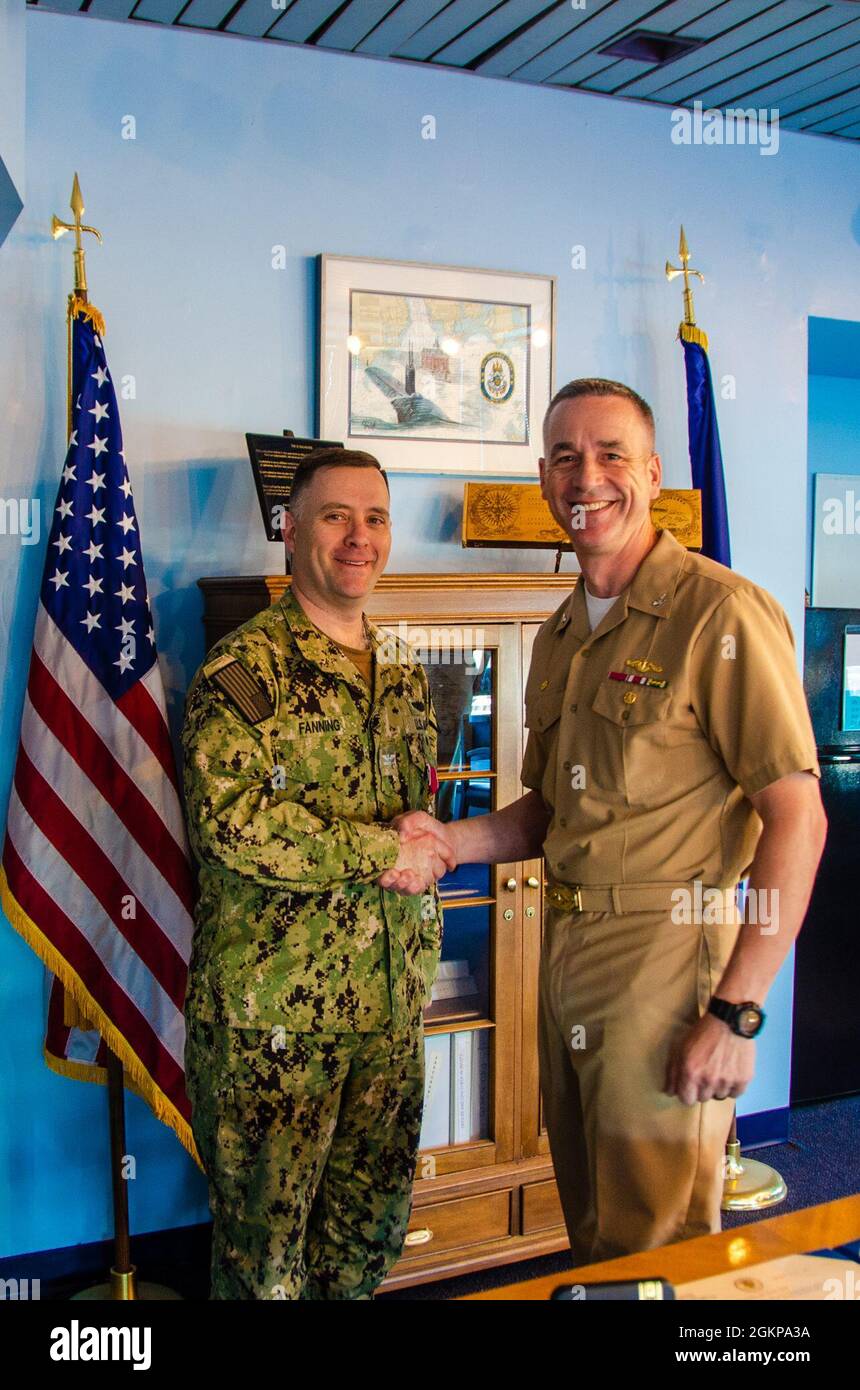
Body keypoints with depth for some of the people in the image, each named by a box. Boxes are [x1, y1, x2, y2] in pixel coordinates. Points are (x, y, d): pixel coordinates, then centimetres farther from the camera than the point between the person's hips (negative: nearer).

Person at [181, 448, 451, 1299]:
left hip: (390, 1001, 7)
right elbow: (226, 821, -22)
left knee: (370, 1226, 18)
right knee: (266, 1238, 8)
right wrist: (384, 853, -19)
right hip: (270, 1006, -6)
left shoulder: (405, 675, 12)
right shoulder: (244, 669, -11)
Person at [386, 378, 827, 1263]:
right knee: (589, 1229, 21)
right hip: (565, 954, 7)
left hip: (668, 957, -7)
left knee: (658, 1247, 6)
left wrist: (737, 1010, -20)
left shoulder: (719, 612, -13)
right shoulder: (561, 636, 12)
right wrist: (448, 841, 1)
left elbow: (796, 819, -17)